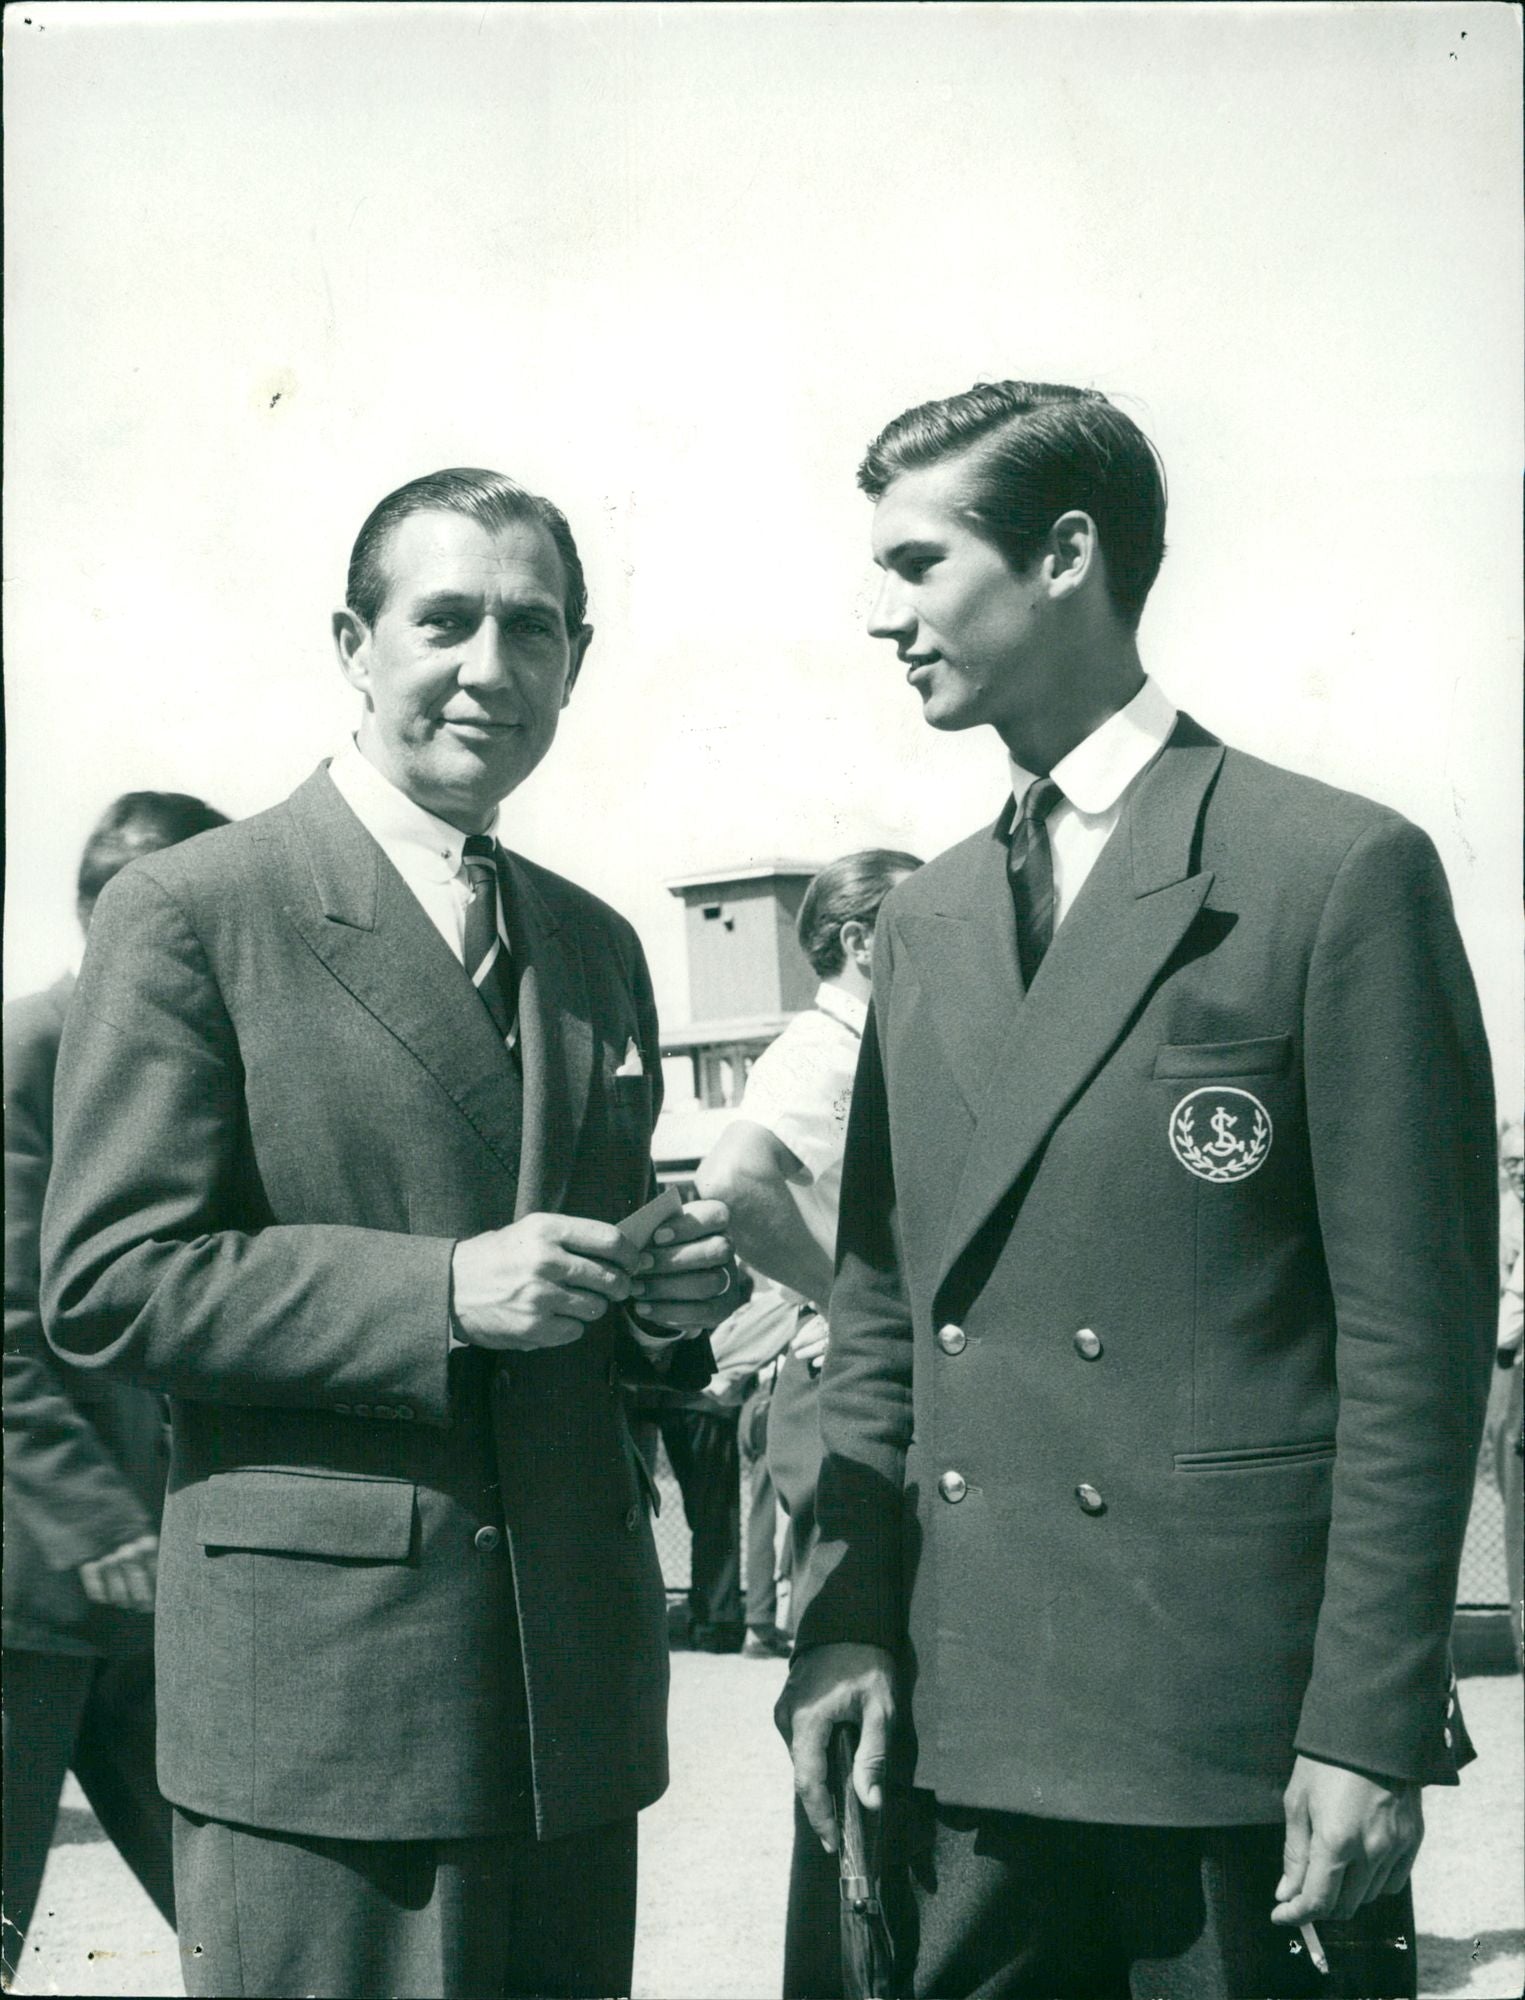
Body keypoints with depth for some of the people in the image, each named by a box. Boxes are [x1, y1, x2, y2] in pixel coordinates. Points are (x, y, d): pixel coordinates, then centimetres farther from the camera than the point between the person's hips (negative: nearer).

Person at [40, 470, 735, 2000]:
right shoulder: (187, 916, -5)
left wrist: (668, 1293, -1)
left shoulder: (598, 946, 14)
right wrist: (443, 1292, -19)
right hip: (320, 1693, -6)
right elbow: (102, 1286, -11)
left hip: (578, 1686, 6)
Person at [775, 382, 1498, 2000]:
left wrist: (1371, 1727, -12)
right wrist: (844, 1621, 4)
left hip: (1240, 1736, -5)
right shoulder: (925, 921, 12)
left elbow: (1414, 1336, -9)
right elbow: (878, 1312, 13)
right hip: (965, 1722, 5)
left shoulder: (1342, 873, -6)